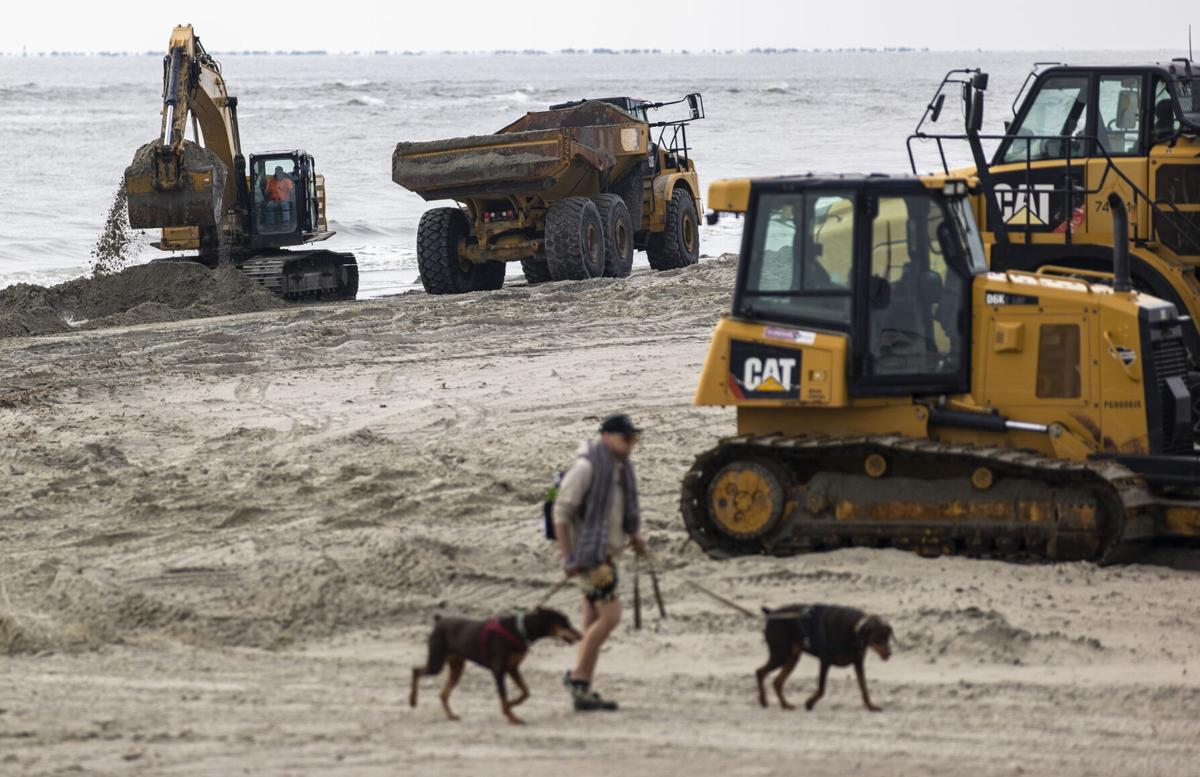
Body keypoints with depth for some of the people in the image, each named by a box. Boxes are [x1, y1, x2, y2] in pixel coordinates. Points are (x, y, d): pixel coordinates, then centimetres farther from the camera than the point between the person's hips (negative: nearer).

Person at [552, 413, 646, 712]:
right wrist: (568, 558, -19)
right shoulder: (587, 466, -17)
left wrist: (635, 535, 8)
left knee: (593, 623, 10)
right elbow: (561, 511, -17)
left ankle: (583, 692, 13)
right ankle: (577, 676, -3)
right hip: (589, 554, -9)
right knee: (610, 615, -13)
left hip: (606, 554, 9)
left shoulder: (621, 467, 10)